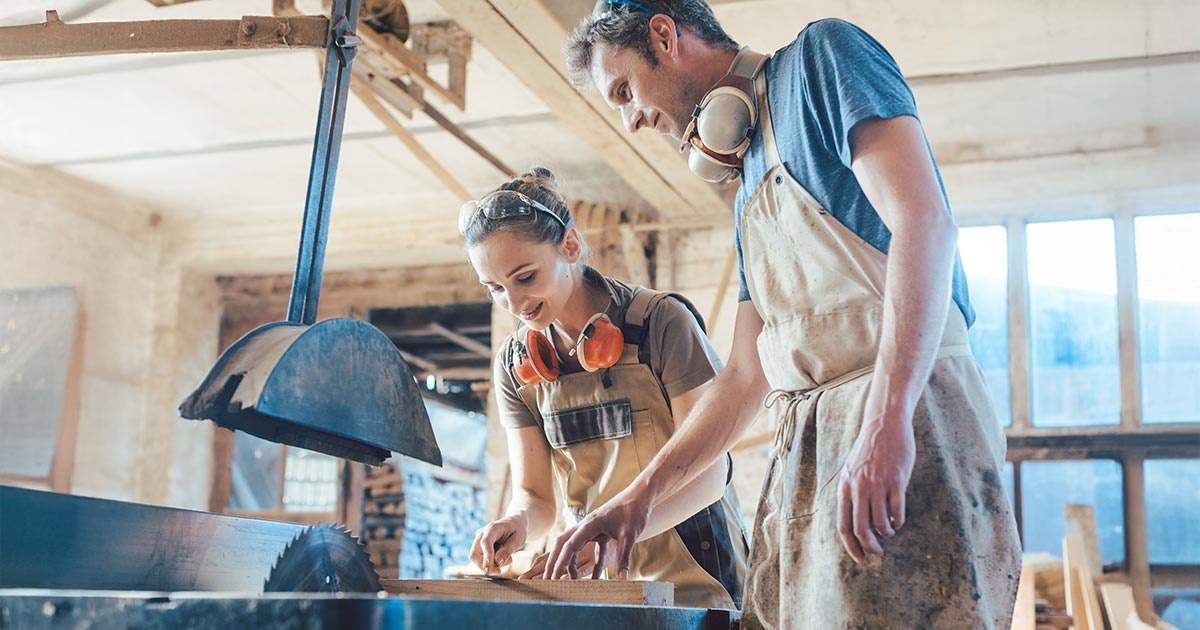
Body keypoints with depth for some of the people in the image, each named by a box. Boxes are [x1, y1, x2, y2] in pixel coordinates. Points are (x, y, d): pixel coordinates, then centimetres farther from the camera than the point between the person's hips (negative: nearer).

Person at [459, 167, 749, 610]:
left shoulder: (661, 321, -11)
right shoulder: (516, 365, 5)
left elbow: (708, 472, -14)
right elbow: (535, 495, 5)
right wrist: (518, 523, -19)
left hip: (689, 576, -5)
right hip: (596, 583, 6)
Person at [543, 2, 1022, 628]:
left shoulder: (821, 54, 2)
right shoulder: (749, 192, 25)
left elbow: (924, 220, -13)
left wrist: (886, 420, -24)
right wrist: (640, 495, 20)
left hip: (905, 416, -8)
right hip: (803, 446, 8)